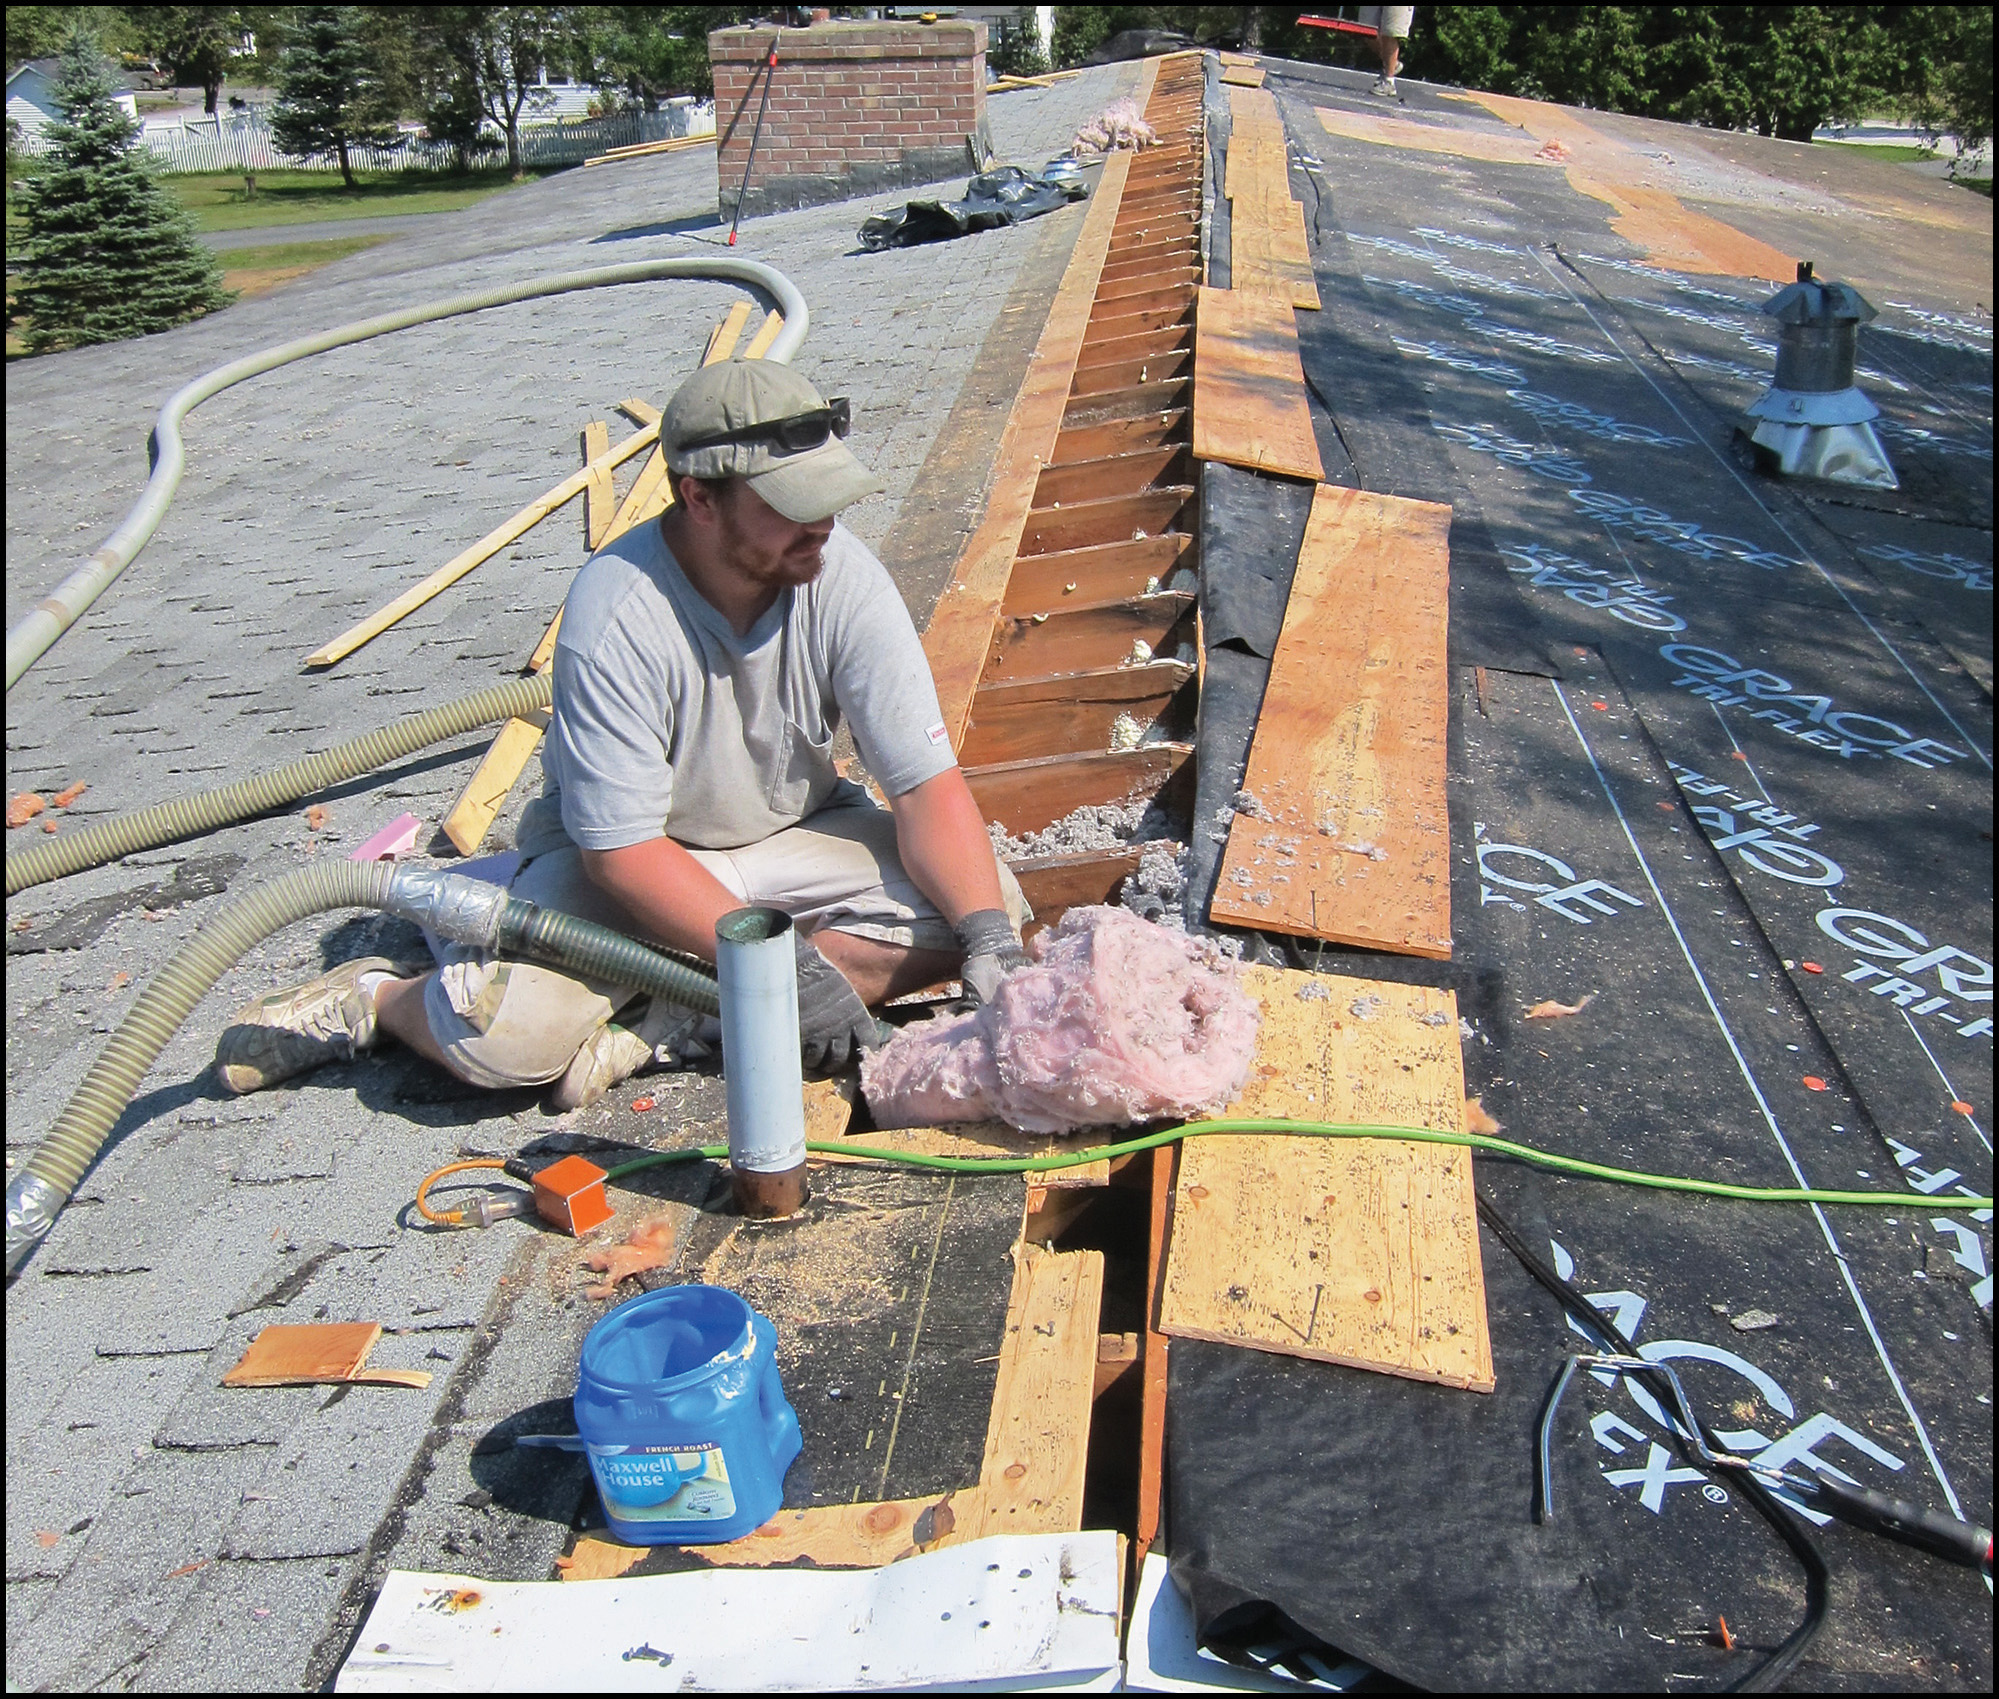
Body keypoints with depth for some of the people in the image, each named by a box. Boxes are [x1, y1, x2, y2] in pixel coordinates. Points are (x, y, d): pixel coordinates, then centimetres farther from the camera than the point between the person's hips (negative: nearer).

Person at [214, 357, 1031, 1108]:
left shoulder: (843, 577, -18)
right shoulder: (615, 616, -28)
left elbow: (929, 783, -18)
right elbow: (621, 849, -27)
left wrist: (989, 938, -31)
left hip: (795, 836, 5)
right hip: (618, 860, -4)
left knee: (986, 899, -20)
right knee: (506, 1035, -29)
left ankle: (673, 1021, -20)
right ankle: (374, 998, 9)